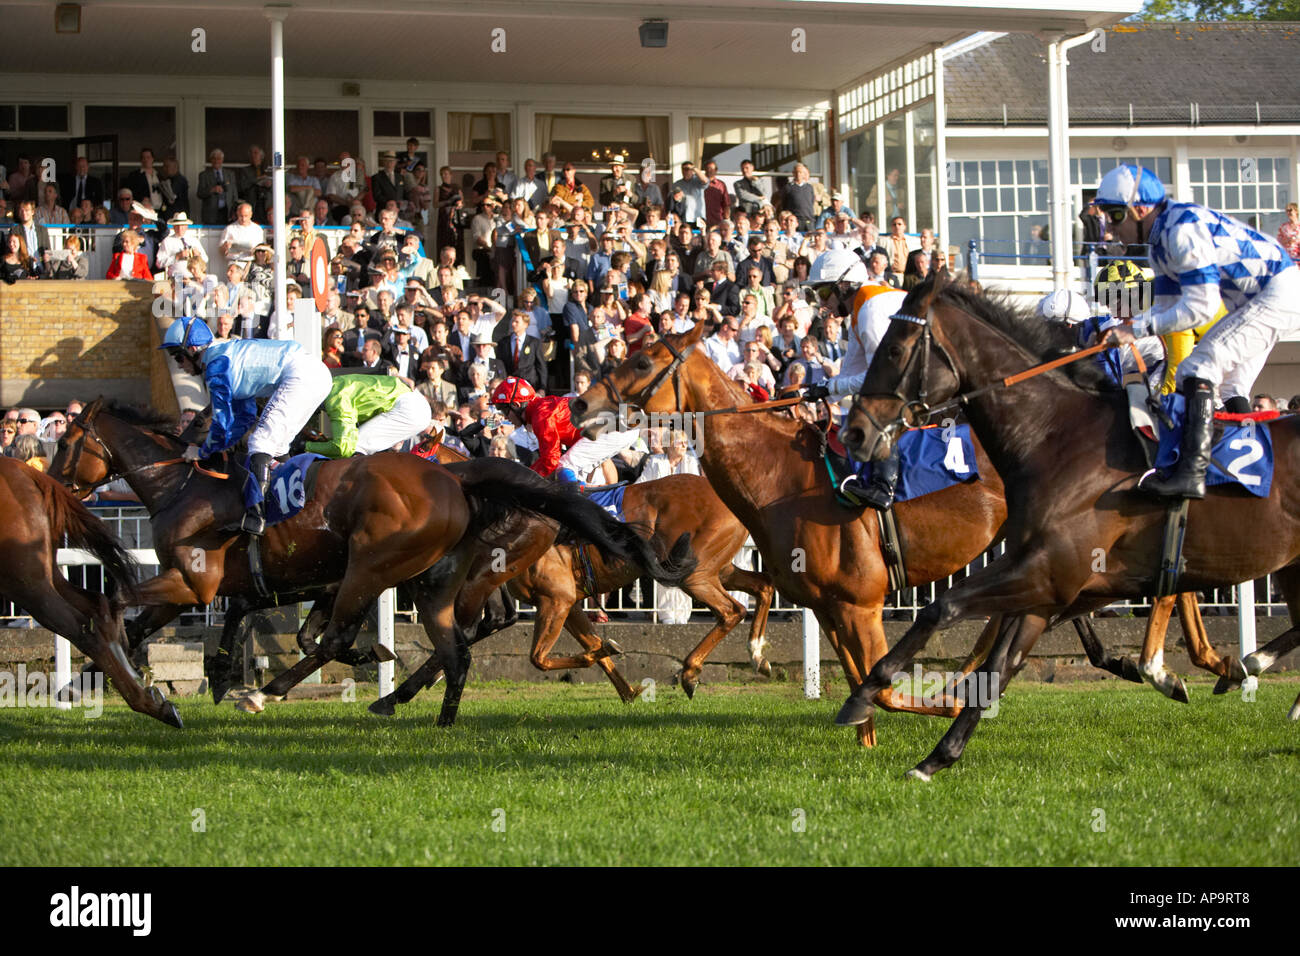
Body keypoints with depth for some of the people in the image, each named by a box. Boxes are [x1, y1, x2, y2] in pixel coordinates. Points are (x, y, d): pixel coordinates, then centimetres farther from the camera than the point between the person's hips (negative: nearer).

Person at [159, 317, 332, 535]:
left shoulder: (216, 366, -8)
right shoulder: (227, 355, 23)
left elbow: (222, 426, -7)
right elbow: (246, 416, 27)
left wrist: (201, 452, 10)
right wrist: (210, 447, 21)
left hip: (301, 375, -11)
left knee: (261, 442, -14)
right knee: (275, 445, 21)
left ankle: (256, 515, -23)